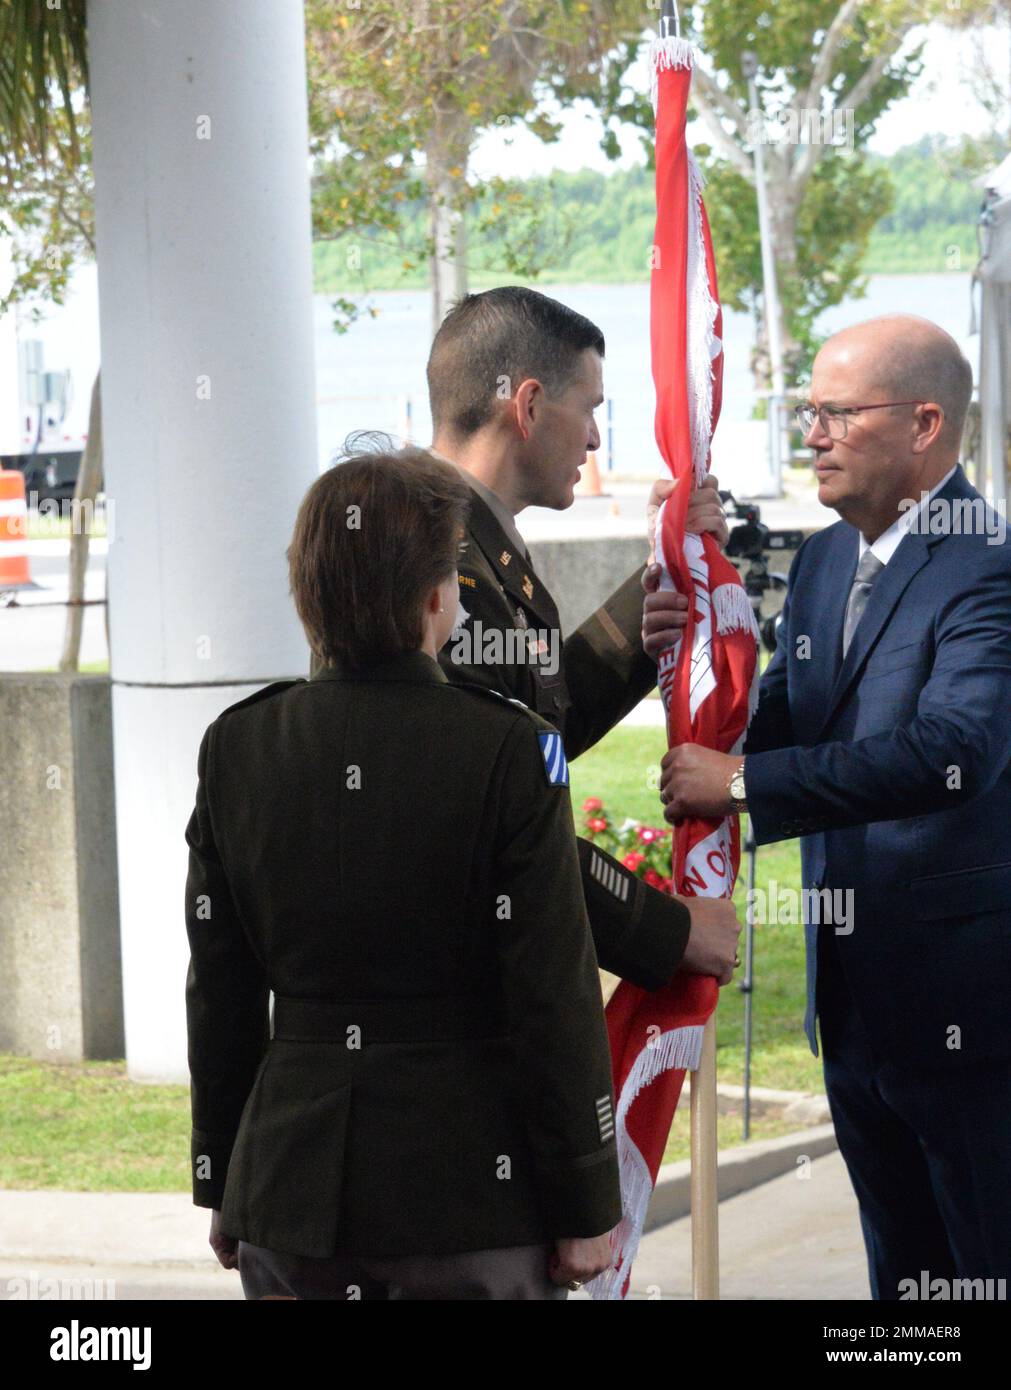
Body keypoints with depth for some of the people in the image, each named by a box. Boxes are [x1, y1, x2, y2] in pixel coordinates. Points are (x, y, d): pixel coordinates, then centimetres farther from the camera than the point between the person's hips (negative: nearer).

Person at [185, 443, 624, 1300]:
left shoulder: (235, 748, 0)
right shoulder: (510, 753, -12)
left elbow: (219, 998, 5)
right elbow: (555, 1002, -10)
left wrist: (222, 1186, 14)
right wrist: (586, 1206, -2)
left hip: (289, 1196, 4)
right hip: (469, 1194, -4)